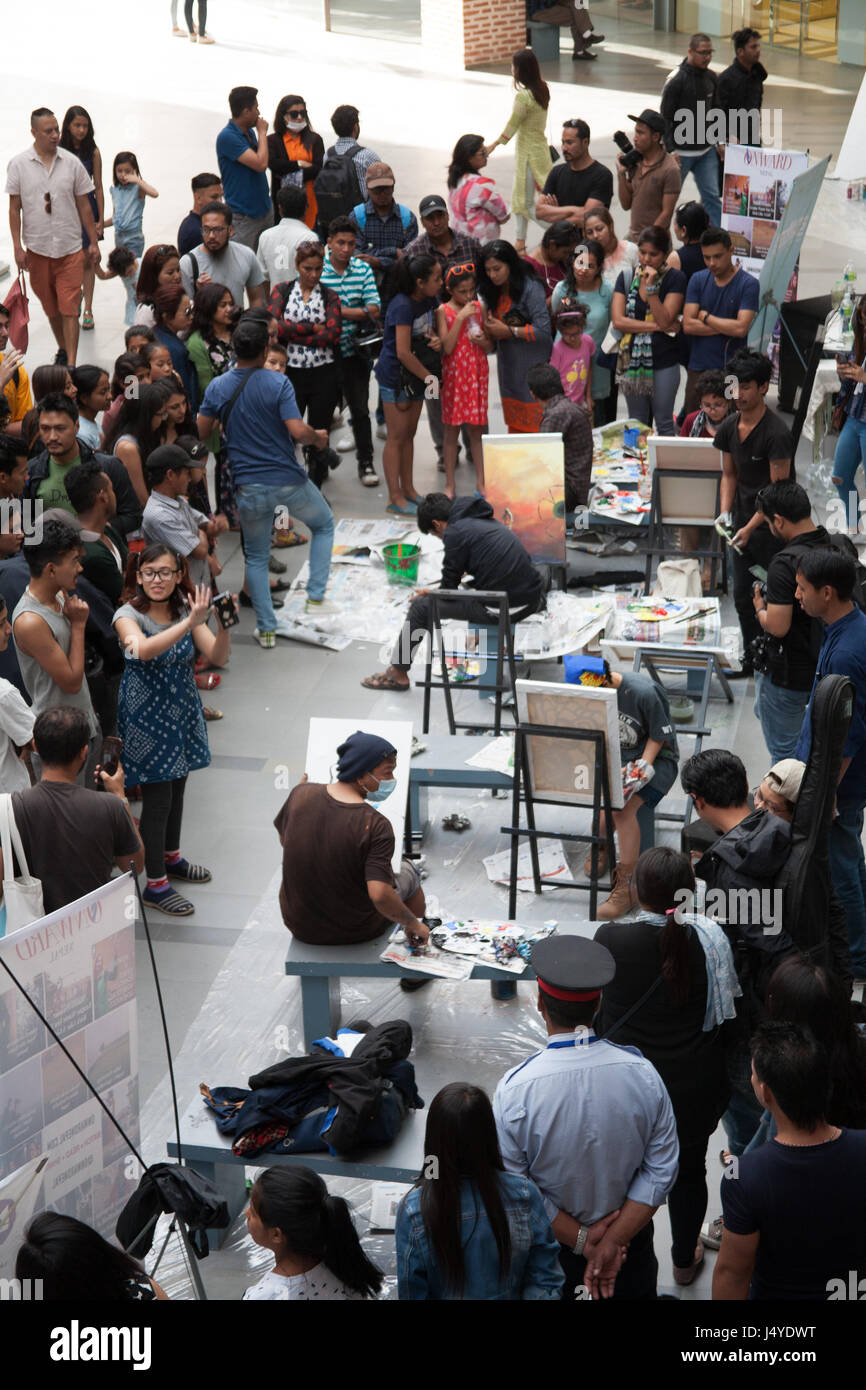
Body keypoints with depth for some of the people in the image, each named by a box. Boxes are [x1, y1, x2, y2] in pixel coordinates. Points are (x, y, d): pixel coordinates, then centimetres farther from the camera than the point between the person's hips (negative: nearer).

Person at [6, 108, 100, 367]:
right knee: (50, 308, 13)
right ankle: (62, 350, 33)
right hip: (37, 248, 1)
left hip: (70, 248, -1)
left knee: (69, 309, -6)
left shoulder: (71, 162, 0)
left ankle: (71, 364, -7)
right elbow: (14, 208, 1)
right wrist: (17, 246, -6)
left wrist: (93, 242, 6)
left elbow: (84, 206, 6)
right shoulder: (18, 165, -2)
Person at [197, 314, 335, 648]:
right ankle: (316, 596, 16)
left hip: (249, 486, 2)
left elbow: (200, 432, 4)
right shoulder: (278, 383, -12)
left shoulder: (217, 387, -2)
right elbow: (298, 431, -21)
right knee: (324, 525, 26)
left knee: (256, 557, 17)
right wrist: (318, 437, 1)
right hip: (289, 480, -2)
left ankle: (266, 629, 15)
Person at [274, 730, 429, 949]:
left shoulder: (301, 794, -16)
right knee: (407, 870, 25)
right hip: (355, 931, -4)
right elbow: (380, 896, -34)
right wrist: (413, 924, -16)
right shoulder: (376, 826, -29)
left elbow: (283, 839, 5)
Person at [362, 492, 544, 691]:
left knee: (421, 606, 7)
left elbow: (449, 589, -1)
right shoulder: (486, 522, 20)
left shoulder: (455, 532, -6)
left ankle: (398, 674, 17)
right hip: (534, 598, 8)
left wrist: (432, 593, 19)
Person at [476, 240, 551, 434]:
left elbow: (543, 330, -18)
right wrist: (487, 329, -10)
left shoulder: (531, 287, -14)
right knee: (515, 425, 11)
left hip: (533, 365, -6)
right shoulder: (490, 291, 7)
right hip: (507, 364, 6)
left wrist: (507, 331, -16)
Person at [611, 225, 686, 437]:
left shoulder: (675, 279, -5)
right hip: (632, 361, 3)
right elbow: (617, 320, -6)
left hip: (664, 362, -3)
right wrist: (656, 326, -11)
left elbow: (664, 320, -13)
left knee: (664, 423, 4)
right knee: (636, 423, 14)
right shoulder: (626, 278, 3)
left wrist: (651, 286, -19)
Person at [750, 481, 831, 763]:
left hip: (788, 673, -9)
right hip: (825, 663, 9)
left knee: (783, 751, 8)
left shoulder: (785, 564, -27)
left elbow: (777, 627, -28)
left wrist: (760, 607, -6)